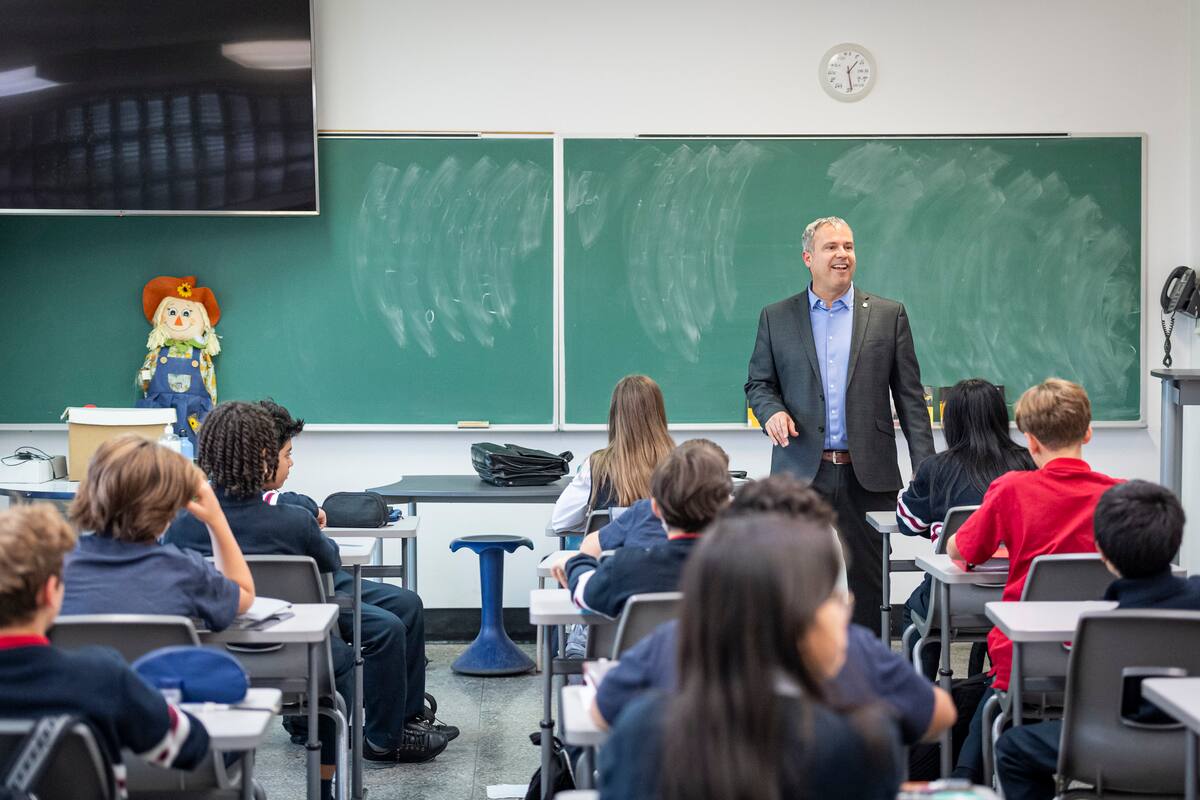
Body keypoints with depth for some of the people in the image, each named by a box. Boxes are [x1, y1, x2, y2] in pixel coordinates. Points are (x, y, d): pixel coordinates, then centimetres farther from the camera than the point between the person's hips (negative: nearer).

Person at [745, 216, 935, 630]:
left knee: (868, 586, 5)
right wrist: (772, 411, -11)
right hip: (801, 473, 0)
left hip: (868, 475, 0)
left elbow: (909, 395, 5)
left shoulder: (888, 314, 7)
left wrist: (925, 468, -1)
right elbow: (757, 383, 12)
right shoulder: (776, 317, 8)